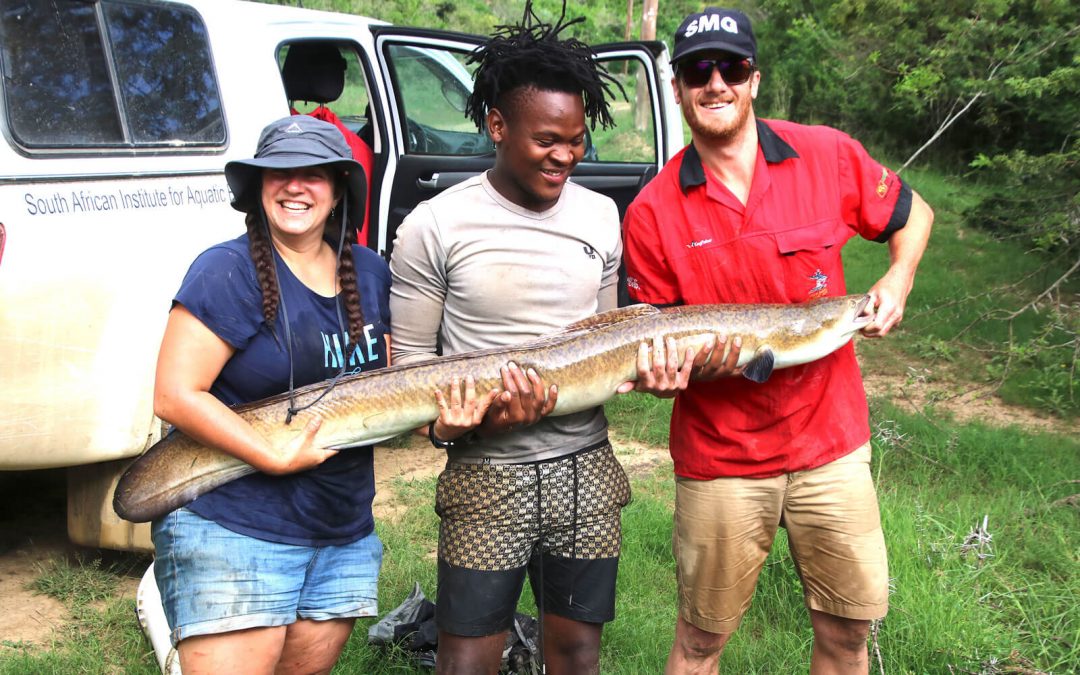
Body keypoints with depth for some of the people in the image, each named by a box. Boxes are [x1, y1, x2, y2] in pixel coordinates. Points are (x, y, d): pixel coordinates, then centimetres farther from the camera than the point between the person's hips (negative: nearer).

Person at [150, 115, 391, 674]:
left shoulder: (369, 274, 8)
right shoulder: (228, 271, -11)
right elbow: (175, 397, -16)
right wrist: (278, 459, -20)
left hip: (345, 536, 7)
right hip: (233, 529, -6)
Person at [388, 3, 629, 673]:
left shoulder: (601, 215, 7)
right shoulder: (435, 227, -7)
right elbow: (411, 365, -4)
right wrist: (477, 418, -22)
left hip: (587, 472, 4)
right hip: (488, 476, -4)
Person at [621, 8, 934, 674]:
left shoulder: (828, 156, -4)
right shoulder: (652, 213, -7)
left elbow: (912, 213, 14)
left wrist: (898, 280, -4)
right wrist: (679, 369, -25)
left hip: (830, 442, 2)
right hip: (720, 458, -1)